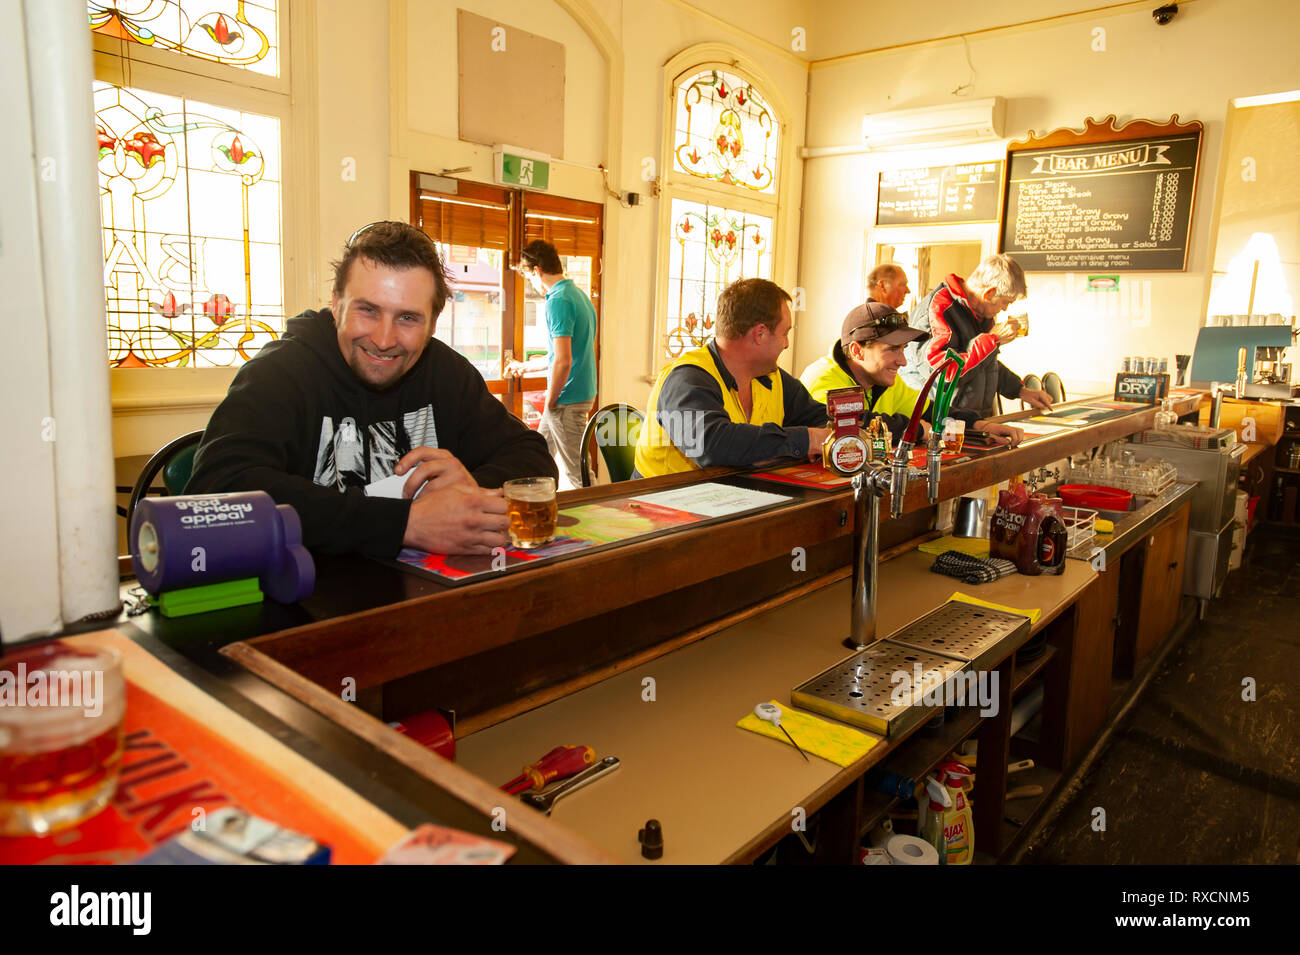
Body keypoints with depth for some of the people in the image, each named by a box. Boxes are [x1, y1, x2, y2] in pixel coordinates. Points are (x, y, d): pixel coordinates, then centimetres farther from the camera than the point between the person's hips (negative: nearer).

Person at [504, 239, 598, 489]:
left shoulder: (558, 301, -18)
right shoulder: (580, 295, 13)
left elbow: (563, 361, -26)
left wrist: (550, 402, -13)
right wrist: (525, 366, 35)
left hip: (568, 401, -10)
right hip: (584, 392, 10)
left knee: (576, 474, -2)